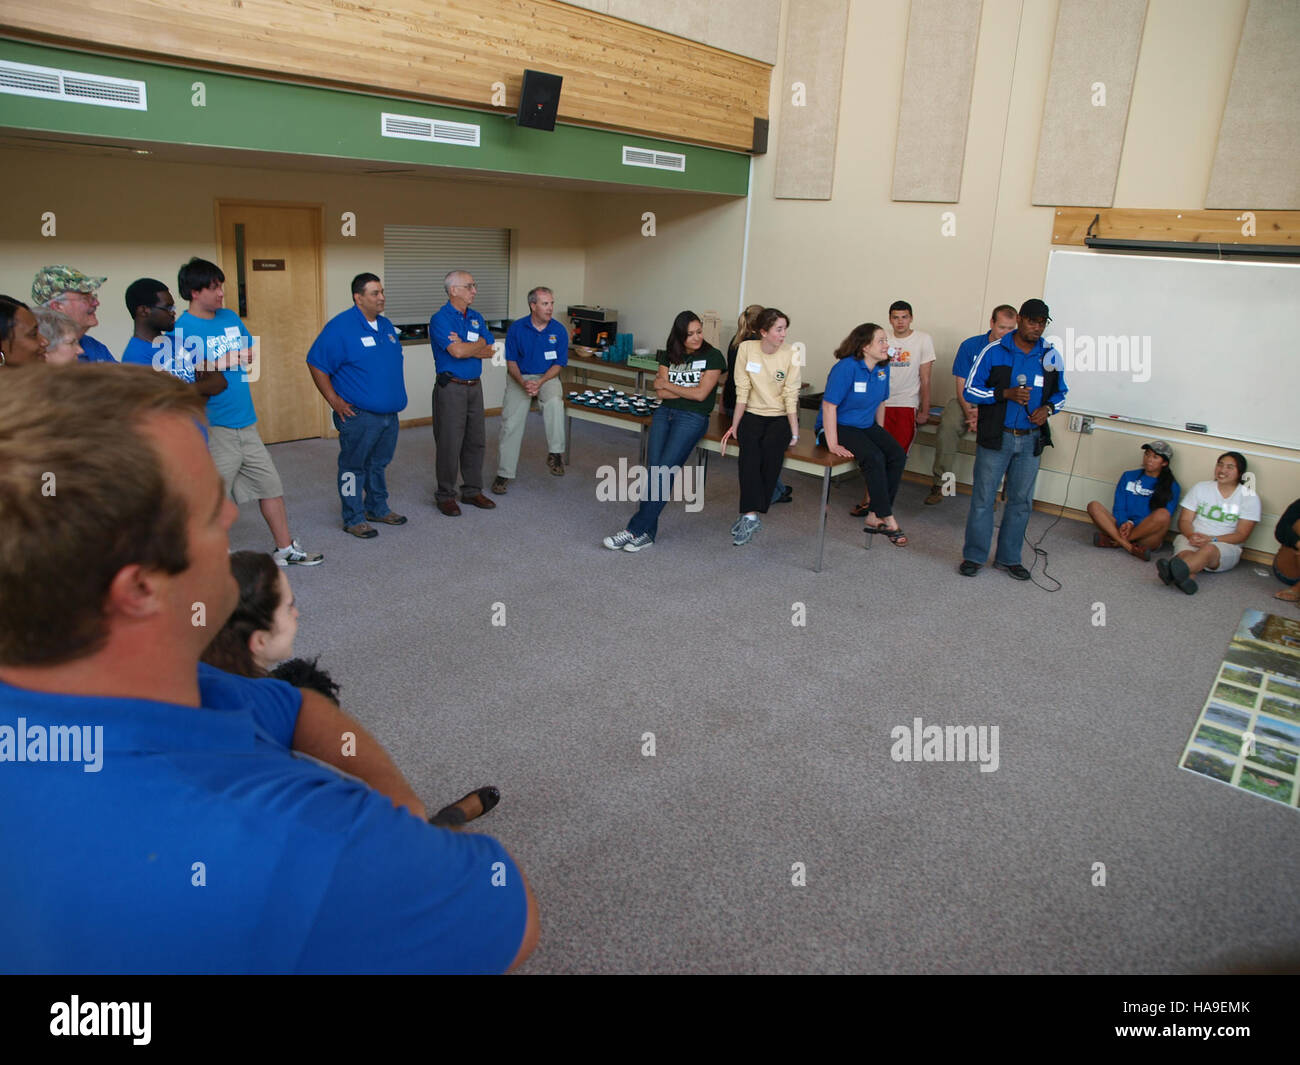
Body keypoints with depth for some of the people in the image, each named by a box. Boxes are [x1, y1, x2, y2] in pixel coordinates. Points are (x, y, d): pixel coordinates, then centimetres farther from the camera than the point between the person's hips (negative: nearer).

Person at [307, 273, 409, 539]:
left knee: (379, 463, 18)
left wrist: (398, 392, 18)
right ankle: (353, 519, 12)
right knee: (353, 466, 3)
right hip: (358, 415, -7)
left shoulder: (385, 325, 11)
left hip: (389, 413, 7)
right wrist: (334, 400, -15)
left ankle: (377, 508, 33)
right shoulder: (340, 327, -13)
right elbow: (316, 364, -13)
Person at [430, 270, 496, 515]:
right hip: (451, 387, -7)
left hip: (474, 386, 7)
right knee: (450, 443, -2)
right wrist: (478, 346, -5)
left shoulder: (476, 317, 12)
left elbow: (490, 351, 3)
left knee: (476, 441, 11)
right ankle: (445, 495, 8)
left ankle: (472, 490, 23)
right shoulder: (440, 318, -10)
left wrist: (465, 346, -12)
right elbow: (457, 351, -23)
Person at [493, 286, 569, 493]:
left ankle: (555, 453, -26)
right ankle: (504, 473, -2)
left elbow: (558, 365, -2)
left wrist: (539, 383, -18)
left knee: (554, 402, -34)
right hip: (519, 378, 1)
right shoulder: (516, 328, -4)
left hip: (547, 377, 0)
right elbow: (511, 362, -1)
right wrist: (523, 383, -19)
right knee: (511, 423, -12)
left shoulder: (559, 332, -4)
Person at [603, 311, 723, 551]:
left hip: (692, 417, -5)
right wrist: (689, 391, -5)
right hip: (664, 413, 5)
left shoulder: (713, 357, -1)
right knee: (653, 470, -8)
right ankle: (646, 532, -5)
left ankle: (635, 529, -15)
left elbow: (701, 394, -9)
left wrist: (668, 384, 1)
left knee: (664, 472, -15)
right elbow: (661, 393, 4)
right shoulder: (669, 356, 13)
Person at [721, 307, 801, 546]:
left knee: (771, 448, -27)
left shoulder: (791, 354, -6)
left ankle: (749, 514, -17)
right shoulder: (746, 348, -4)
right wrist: (734, 426, -5)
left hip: (780, 416, 0)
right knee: (749, 447, -28)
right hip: (753, 414, 0)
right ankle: (751, 515, -33)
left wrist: (795, 433, -12)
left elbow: (791, 396, -8)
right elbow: (742, 392, -2)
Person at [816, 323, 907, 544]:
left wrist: (881, 434, 13)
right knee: (874, 458, -30)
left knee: (898, 455, -16)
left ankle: (875, 517, -12)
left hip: (866, 426, 8)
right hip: (837, 426, -7)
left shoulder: (883, 368, 5)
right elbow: (829, 405, -22)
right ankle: (888, 519, -19)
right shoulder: (846, 367, -18)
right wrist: (833, 445, -26)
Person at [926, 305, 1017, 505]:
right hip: (967, 401, 1)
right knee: (948, 425, -29)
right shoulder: (970, 345, 0)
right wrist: (969, 414, -17)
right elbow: (962, 385, -2)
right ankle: (940, 484, -19)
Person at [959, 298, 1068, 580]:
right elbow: (970, 390, -5)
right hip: (995, 437, -3)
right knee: (983, 498, 0)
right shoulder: (993, 351, -5)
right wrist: (1006, 393, -18)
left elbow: (1060, 393, 17)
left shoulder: (1052, 356, 5)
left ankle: (1008, 558, 23)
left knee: (1021, 501, 10)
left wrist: (1048, 408, -6)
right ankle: (974, 556, 12)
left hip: (1031, 440, 4)